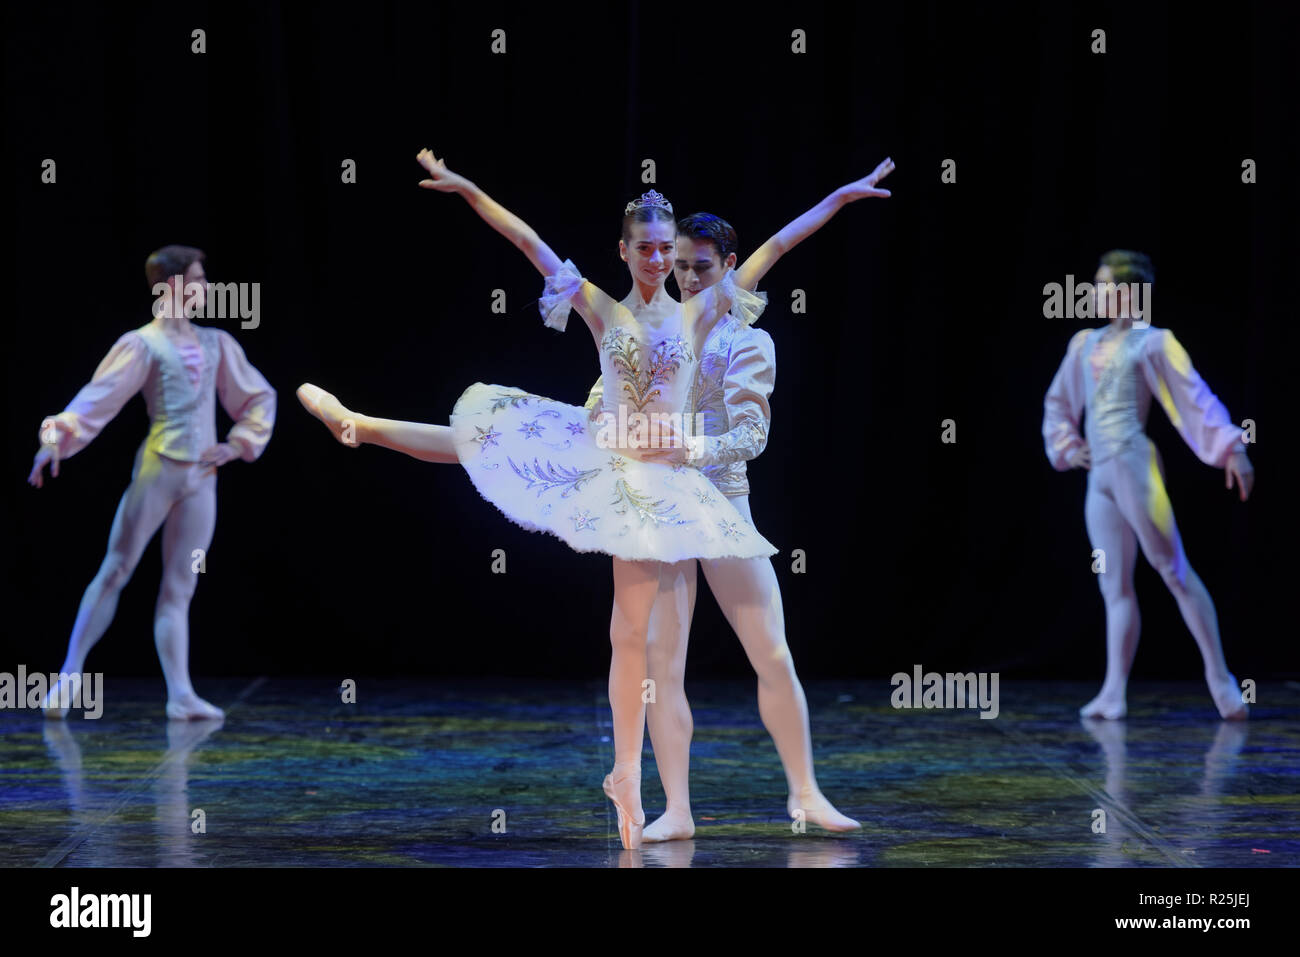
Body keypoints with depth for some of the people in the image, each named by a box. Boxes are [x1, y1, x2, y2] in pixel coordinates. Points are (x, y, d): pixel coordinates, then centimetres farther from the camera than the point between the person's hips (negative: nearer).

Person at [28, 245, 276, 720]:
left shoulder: (216, 343, 14)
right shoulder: (142, 343, -1)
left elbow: (259, 399, 22)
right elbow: (98, 398, -9)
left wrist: (236, 445, 9)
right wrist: (57, 439, -22)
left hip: (202, 477, 5)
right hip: (157, 467, -5)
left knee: (179, 587, 4)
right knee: (115, 570, -5)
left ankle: (181, 695, 1)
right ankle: (69, 676, -3)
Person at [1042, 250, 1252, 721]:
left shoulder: (1153, 342, -2)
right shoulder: (1085, 343, 16)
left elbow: (1195, 396, -9)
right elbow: (1058, 402, 27)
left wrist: (1231, 448, -18)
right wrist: (1067, 446, 13)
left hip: (1134, 466, -6)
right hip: (1098, 475, 6)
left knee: (1175, 571, -6)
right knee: (1114, 586, 4)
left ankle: (1220, 677, -4)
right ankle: (1113, 693, 2)